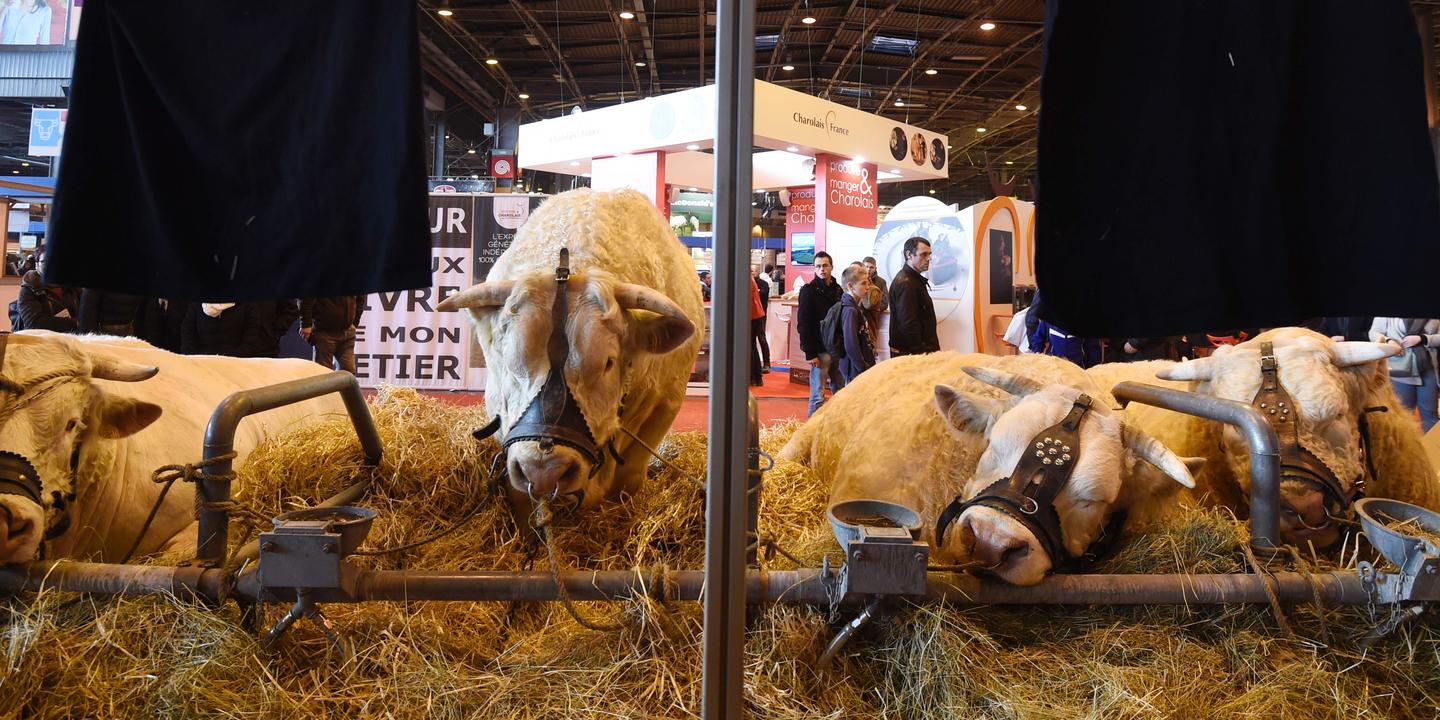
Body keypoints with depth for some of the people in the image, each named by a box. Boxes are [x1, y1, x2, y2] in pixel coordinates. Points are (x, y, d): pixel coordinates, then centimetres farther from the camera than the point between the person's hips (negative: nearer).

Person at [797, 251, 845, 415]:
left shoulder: (838, 289, 11)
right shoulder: (809, 290, -5)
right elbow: (803, 324, -8)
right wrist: (810, 353, -14)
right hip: (820, 350, -5)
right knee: (818, 395, -3)